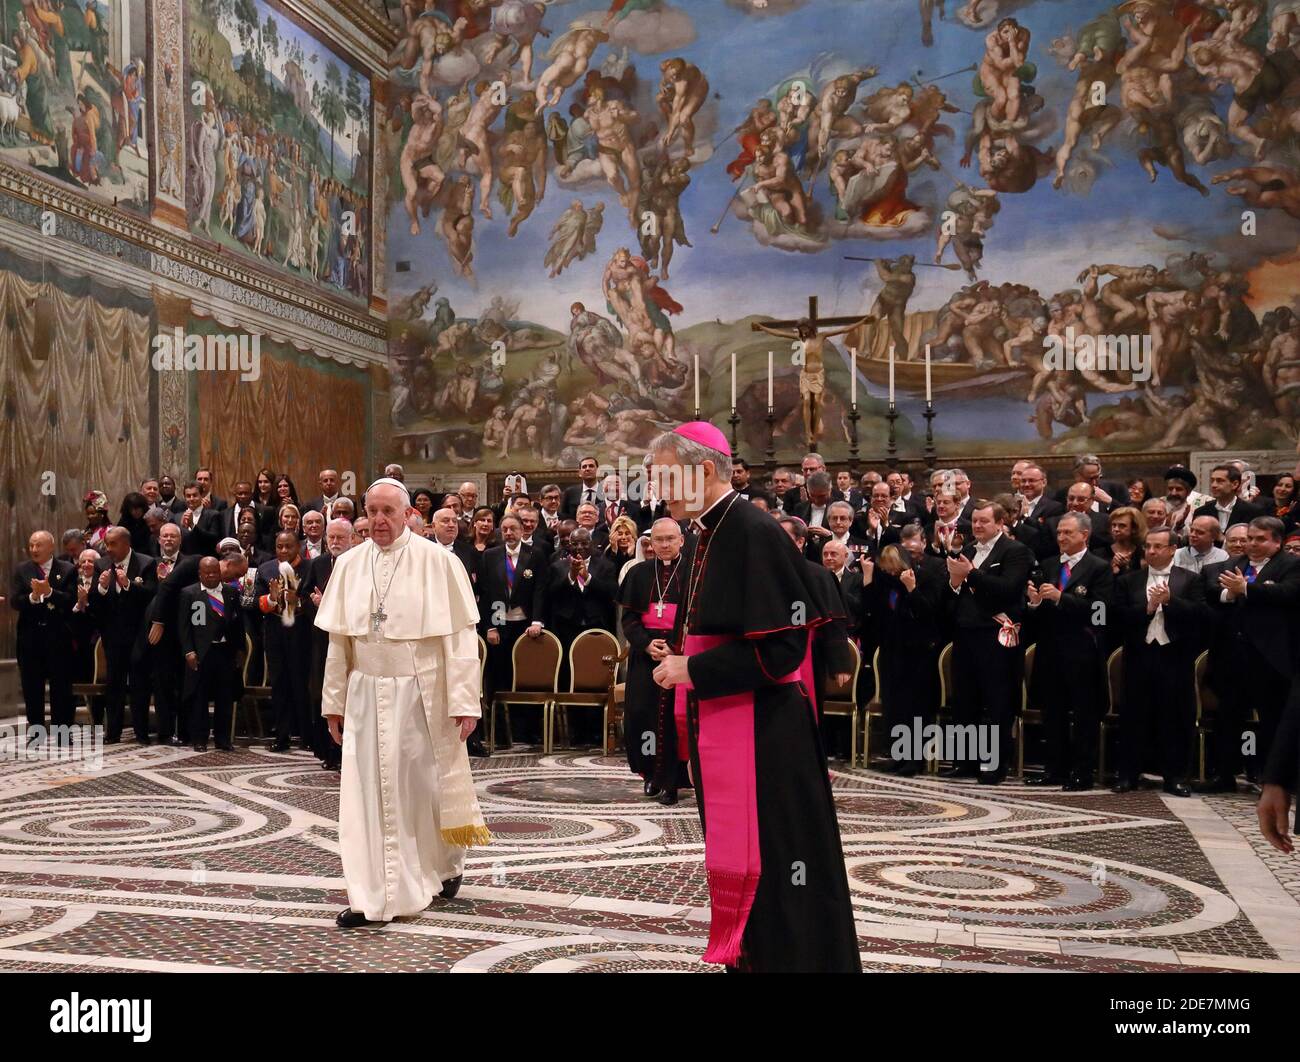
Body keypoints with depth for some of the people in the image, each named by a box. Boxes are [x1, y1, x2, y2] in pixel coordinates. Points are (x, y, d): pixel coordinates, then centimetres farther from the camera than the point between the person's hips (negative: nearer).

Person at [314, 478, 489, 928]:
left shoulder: (436, 561, -8)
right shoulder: (349, 564, 4)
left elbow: (460, 635, -9)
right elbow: (339, 640, 8)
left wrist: (463, 701, -13)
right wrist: (334, 701, 8)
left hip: (422, 694, -3)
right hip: (367, 694, 3)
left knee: (425, 785, 9)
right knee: (370, 792, 2)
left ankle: (445, 865, 36)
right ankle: (374, 898, 8)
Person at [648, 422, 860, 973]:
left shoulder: (756, 533, -16)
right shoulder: (706, 536, 12)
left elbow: (781, 648, -21)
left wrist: (693, 670, -16)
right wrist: (679, 663, 6)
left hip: (762, 733, -9)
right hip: (717, 725, 9)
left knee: (771, 868, -1)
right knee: (734, 860, 16)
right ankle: (747, 957, 27)